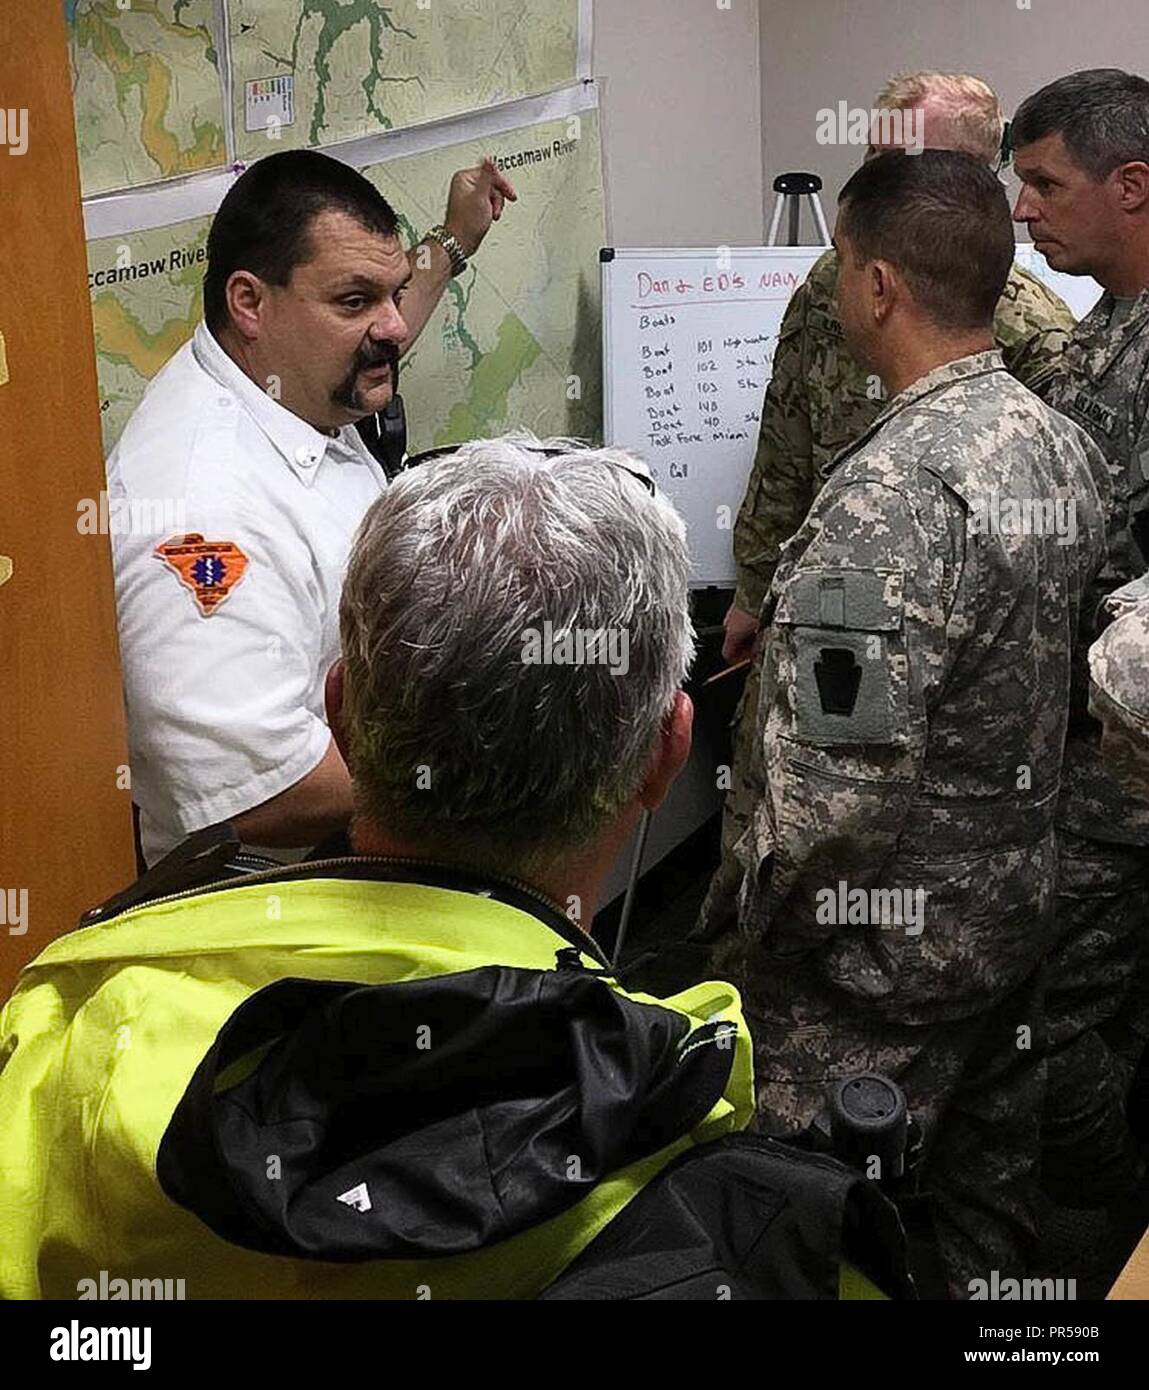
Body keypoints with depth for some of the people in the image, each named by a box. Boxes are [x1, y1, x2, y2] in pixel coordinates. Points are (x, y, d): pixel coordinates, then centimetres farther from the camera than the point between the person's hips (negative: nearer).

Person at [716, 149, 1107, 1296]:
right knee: (985, 1193, 23)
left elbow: (843, 782, -28)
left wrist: (760, 918, -12)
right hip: (1015, 903, 9)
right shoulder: (1062, 445, 1)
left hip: (881, 944, -8)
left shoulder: (892, 491, -27)